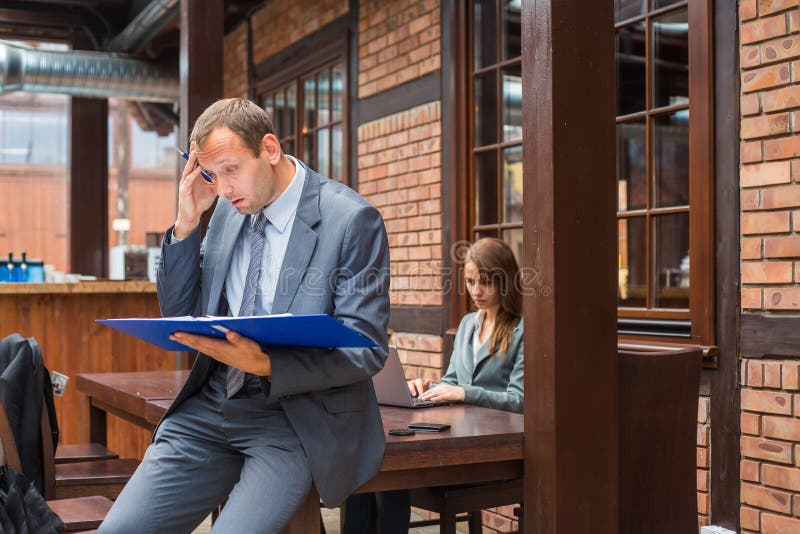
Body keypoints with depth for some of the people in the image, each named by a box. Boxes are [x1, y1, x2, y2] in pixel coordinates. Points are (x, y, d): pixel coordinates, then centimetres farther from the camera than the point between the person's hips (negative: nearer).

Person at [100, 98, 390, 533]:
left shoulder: (352, 220, -10)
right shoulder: (228, 207, 8)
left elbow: (366, 351, -11)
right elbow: (179, 315, 13)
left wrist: (266, 365, -26)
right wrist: (186, 224, -2)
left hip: (296, 414, -5)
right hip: (211, 405, 6)